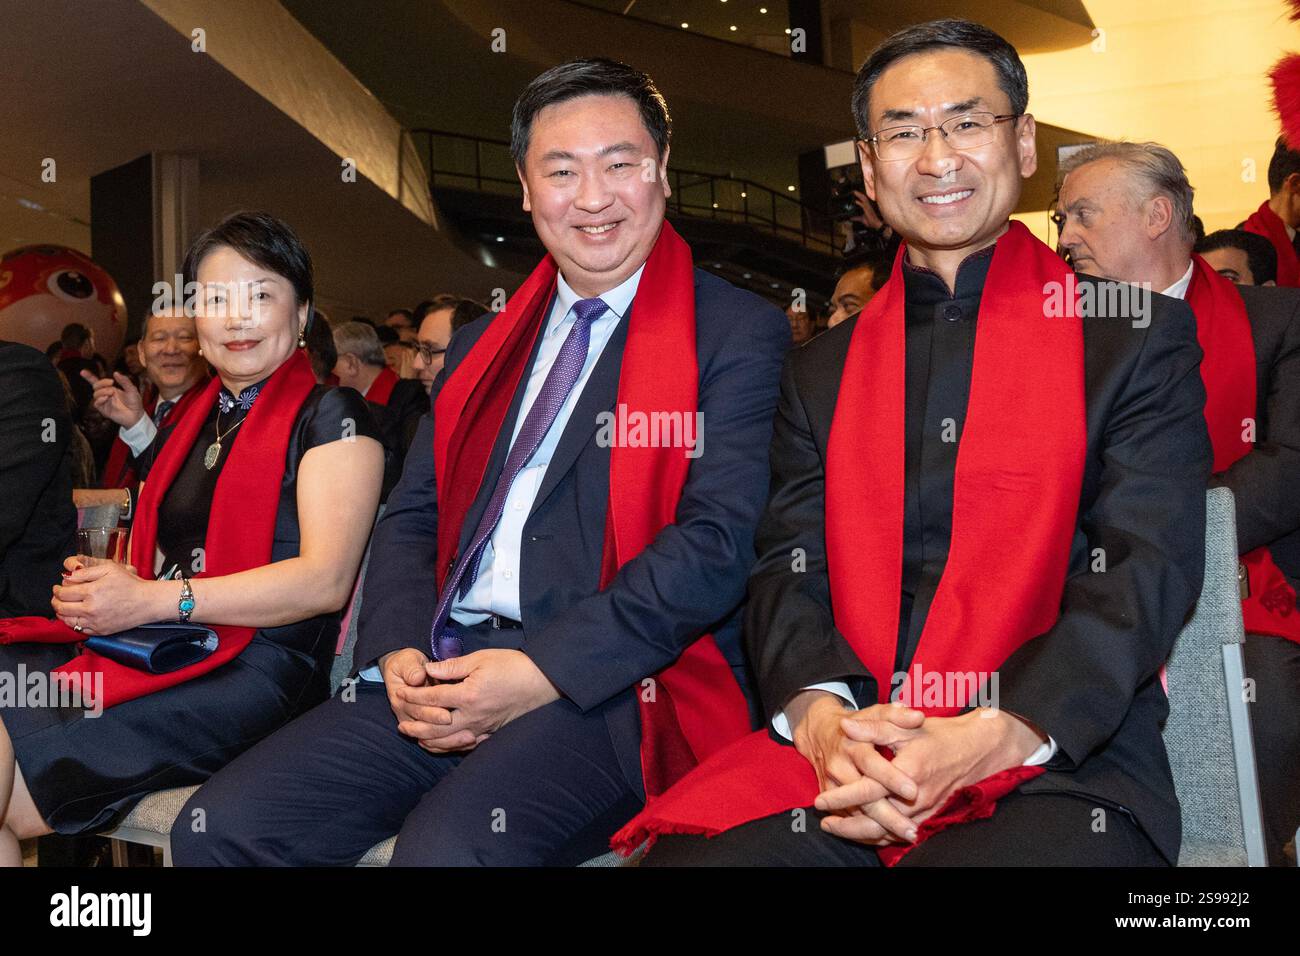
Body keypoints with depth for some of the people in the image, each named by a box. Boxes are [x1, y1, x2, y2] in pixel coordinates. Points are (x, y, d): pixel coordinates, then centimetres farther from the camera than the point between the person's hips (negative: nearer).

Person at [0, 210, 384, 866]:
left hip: (258, 666, -7)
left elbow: (325, 580, -12)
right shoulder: (199, 419, 23)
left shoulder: (330, 414, -1)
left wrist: (158, 599, -14)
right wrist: (99, 586, 3)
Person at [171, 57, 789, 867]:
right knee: (221, 827, -9)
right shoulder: (482, 346, 20)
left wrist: (542, 671, -17)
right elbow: (413, 518, 17)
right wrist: (400, 653, -2)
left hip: (614, 688, -5)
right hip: (443, 675, 6)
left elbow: (719, 537, -12)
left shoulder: (740, 334, 0)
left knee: (446, 847, -31)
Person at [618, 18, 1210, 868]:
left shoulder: (1138, 337, 7)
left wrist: (994, 737, -18)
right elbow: (789, 569, 8)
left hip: (1060, 760, -2)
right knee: (690, 852, -22)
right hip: (845, 762, 3)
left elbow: (1150, 568, -3)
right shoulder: (821, 371, 16)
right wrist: (821, 716, -13)